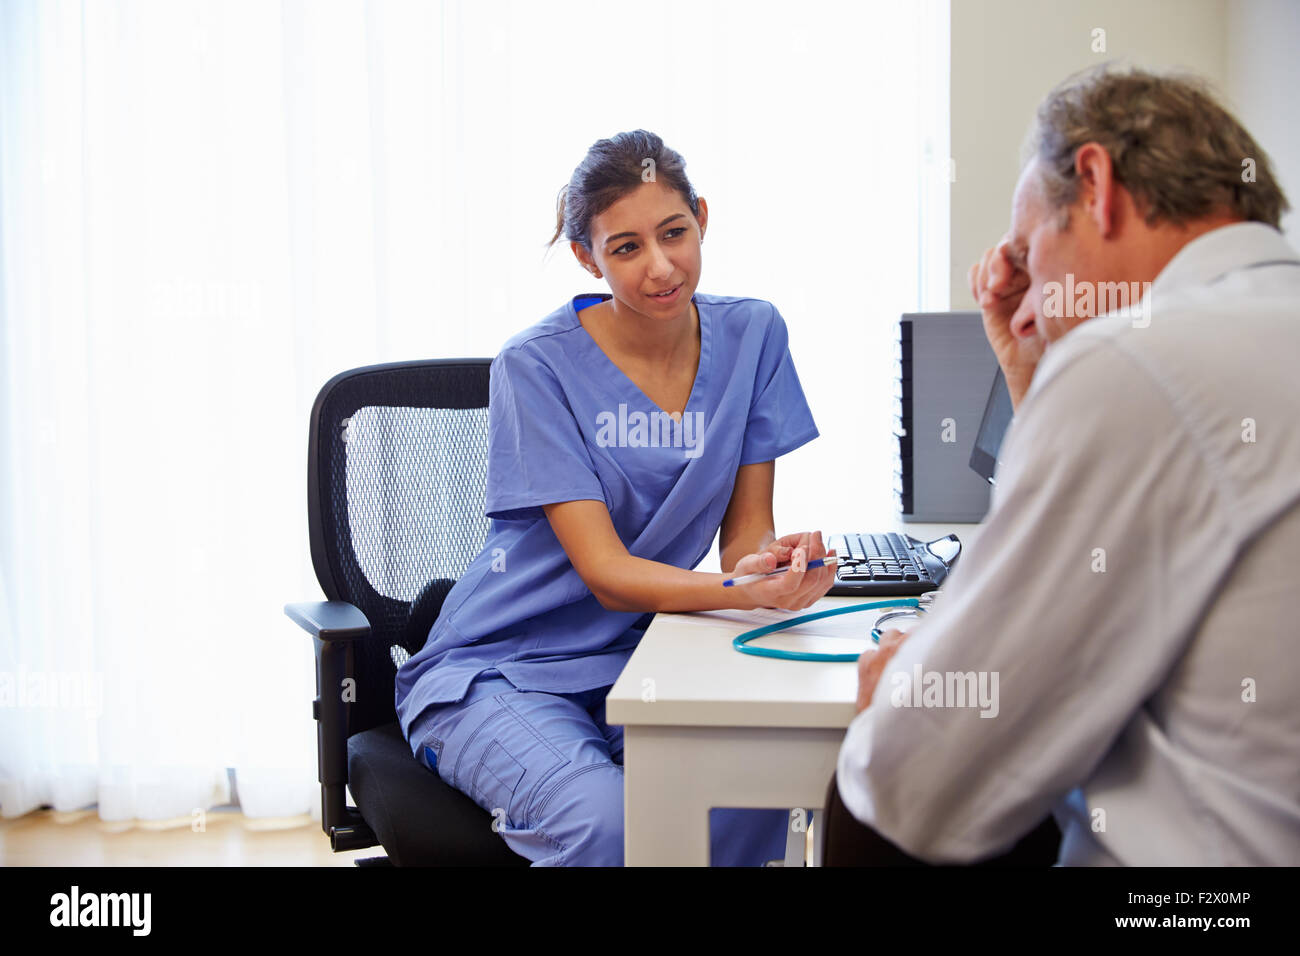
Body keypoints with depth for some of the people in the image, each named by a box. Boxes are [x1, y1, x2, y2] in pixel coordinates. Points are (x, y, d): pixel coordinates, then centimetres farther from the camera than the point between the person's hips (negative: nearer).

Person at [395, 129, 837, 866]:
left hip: (635, 665, 4)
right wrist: (746, 592, -35)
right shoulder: (538, 366, -12)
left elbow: (744, 532, 1)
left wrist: (769, 559, -24)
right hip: (496, 671, -4)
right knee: (607, 819, -32)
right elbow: (607, 572, -18)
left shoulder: (751, 335, 0)